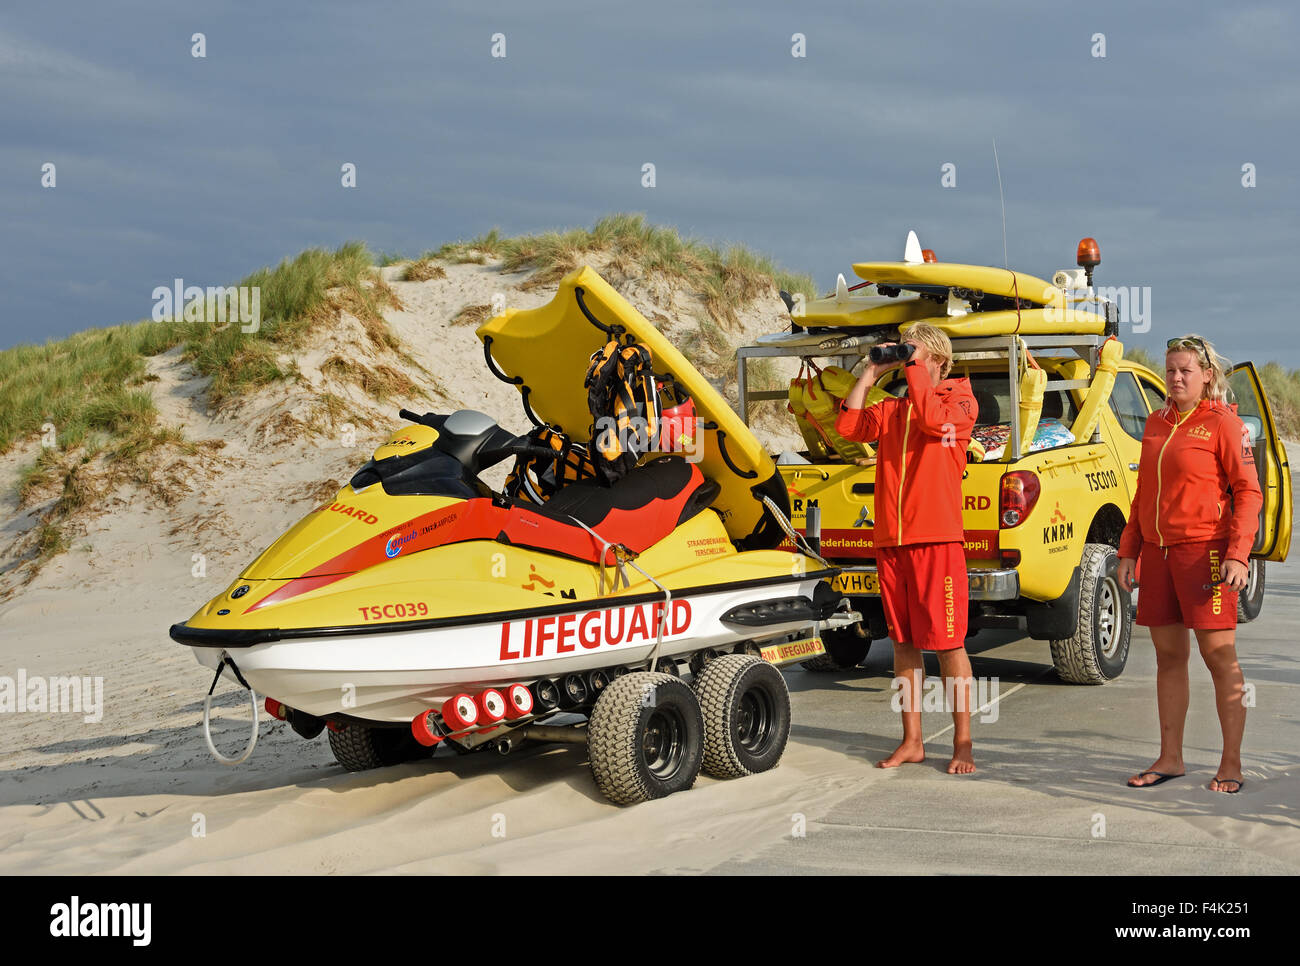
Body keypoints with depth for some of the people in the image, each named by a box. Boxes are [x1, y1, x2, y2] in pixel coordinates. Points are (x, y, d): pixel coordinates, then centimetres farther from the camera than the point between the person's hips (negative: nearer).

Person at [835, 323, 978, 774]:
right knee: (903, 642, 9)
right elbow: (848, 425, 4)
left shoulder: (960, 402, 3)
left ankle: (962, 743, 4)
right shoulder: (892, 409, 18)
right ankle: (911, 741, 17)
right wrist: (872, 373, 6)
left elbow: (931, 416, -18)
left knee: (948, 642, -4)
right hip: (890, 539, 6)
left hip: (937, 538, -5)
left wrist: (914, 367, -8)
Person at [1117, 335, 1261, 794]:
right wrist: (1128, 551, 15)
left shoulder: (1222, 423, -5)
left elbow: (1248, 492, -8)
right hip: (1158, 551, 6)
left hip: (1205, 550, -6)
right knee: (1168, 655, 10)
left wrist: (1237, 555, -17)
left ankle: (1231, 765, 5)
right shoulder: (1156, 424, 14)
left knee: (1219, 656, -2)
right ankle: (1170, 758, 19)